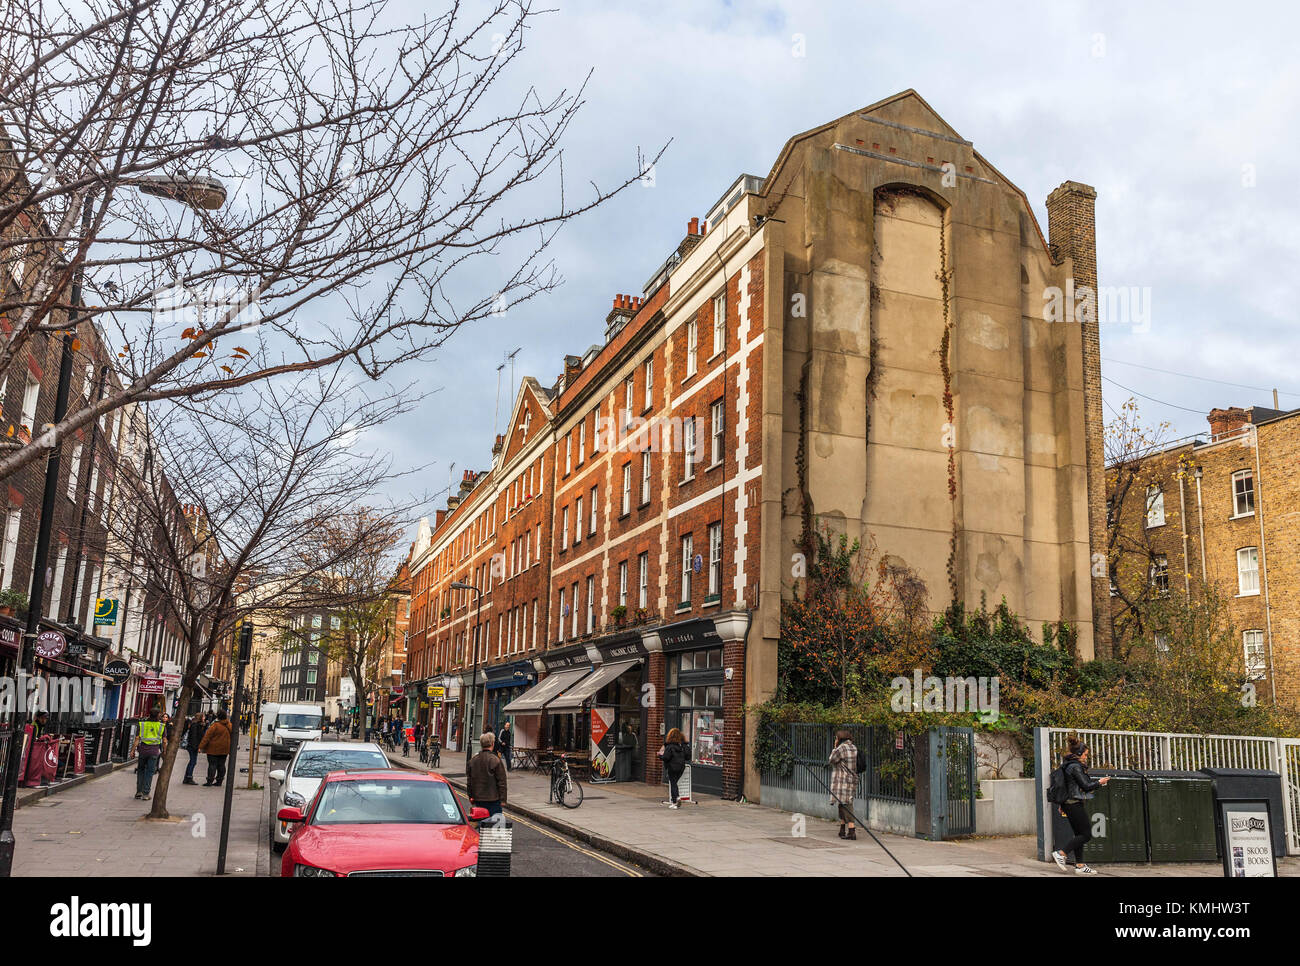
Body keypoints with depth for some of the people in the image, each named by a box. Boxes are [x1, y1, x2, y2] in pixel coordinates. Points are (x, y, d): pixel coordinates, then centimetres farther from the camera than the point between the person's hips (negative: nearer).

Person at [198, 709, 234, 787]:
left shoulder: (215, 725, -16)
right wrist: (230, 749, 23)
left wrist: (201, 747, -11)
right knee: (221, 765, 10)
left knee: (212, 764, -1)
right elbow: (232, 737, 13)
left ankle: (210, 781, -2)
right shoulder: (230, 726, 3)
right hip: (224, 750, 5)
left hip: (213, 749, -5)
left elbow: (207, 737, -14)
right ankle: (219, 781, 14)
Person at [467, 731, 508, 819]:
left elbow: (469, 781, 11)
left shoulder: (473, 760, 5)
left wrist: (471, 797, 19)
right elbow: (501, 782, -11)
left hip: (478, 799, 5)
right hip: (493, 799, -5)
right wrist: (502, 799, -4)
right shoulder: (495, 760, -13)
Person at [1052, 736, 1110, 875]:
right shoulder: (1075, 767, -15)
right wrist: (1099, 782, 0)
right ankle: (1061, 853, -8)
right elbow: (1086, 786, -13)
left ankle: (1080, 865, 12)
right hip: (1075, 805, -10)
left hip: (1069, 804, 10)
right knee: (1086, 834, -4)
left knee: (1079, 834, 12)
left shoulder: (1068, 765, 15)